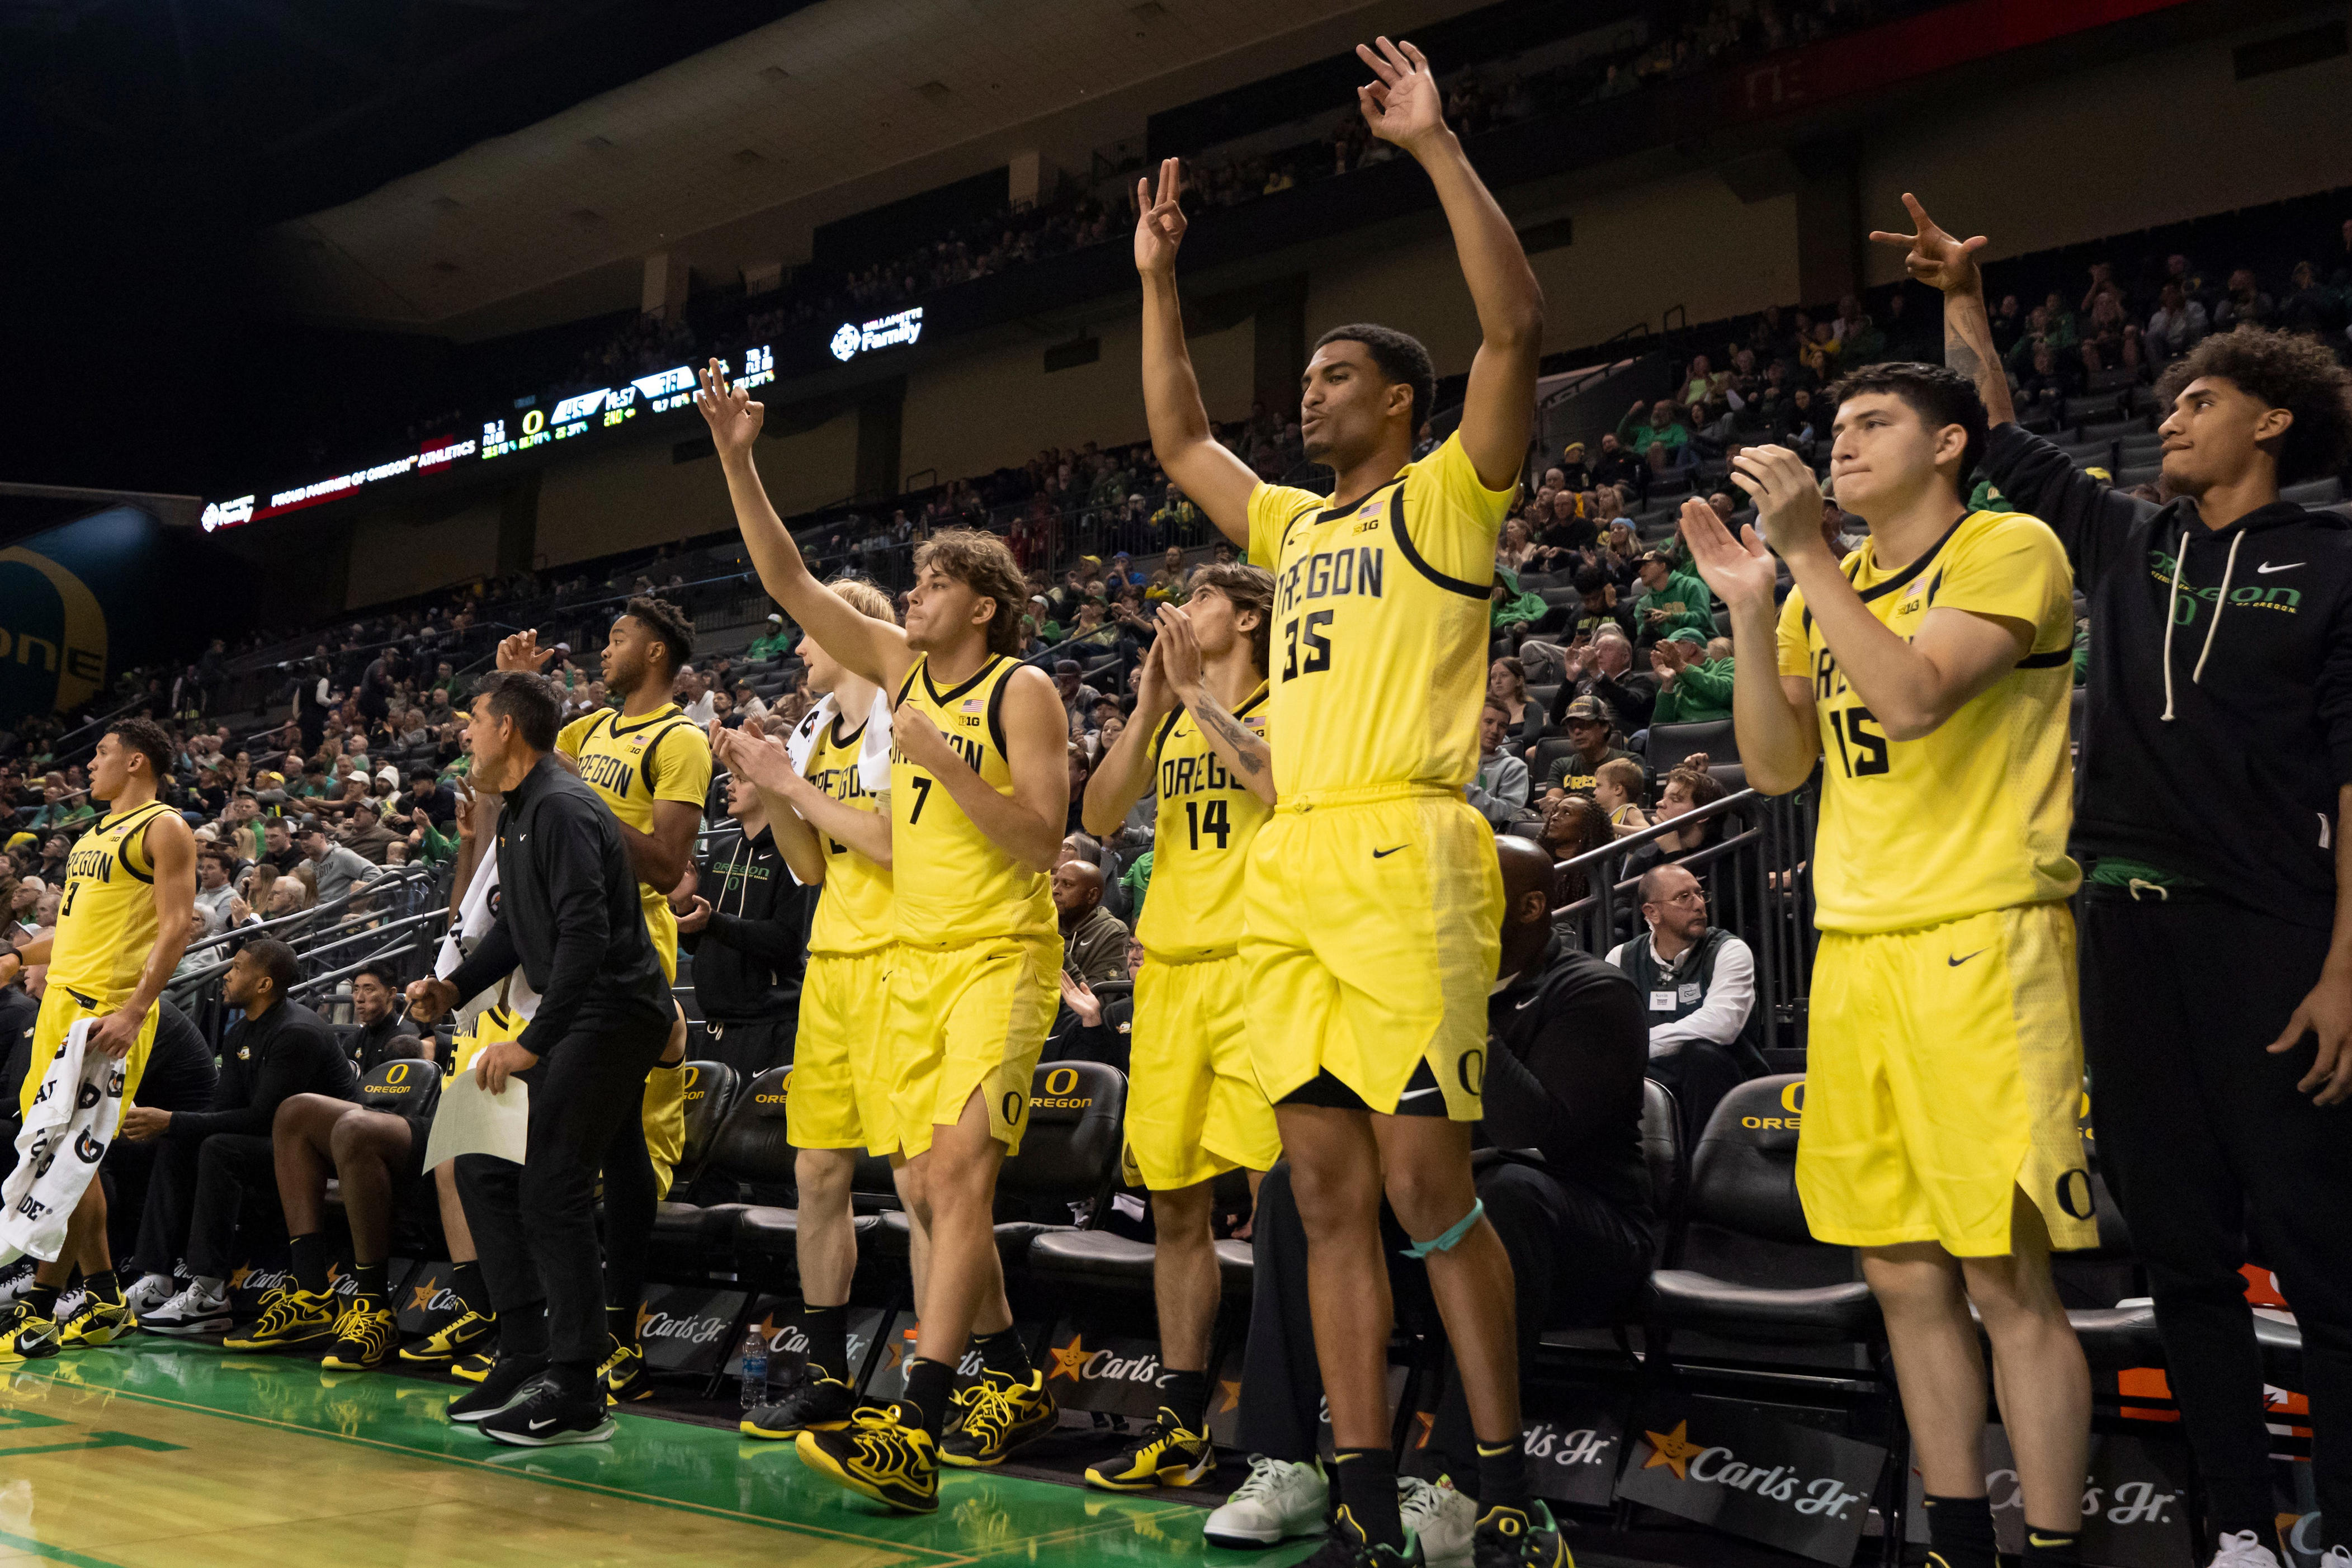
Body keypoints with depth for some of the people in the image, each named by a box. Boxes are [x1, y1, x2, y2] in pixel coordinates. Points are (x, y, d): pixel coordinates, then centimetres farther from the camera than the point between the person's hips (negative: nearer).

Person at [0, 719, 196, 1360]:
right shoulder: (95, 833, 21)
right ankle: (105, 1302, 18)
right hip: (61, 997, 9)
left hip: (108, 1011, -9)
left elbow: (177, 926, -16)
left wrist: (134, 1012, -23)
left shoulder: (164, 828, -7)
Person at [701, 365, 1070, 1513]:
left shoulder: (1022, 692, -7)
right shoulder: (901, 670, 11)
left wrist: (942, 760, -21)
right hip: (914, 955, 7)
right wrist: (736, 461, 1)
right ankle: (1016, 1388, 25)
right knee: (930, 1190, 8)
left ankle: (914, 1434, -22)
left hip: (1002, 956, -7)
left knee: (960, 1170, -18)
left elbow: (1041, 842, -14)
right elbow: (790, 583, 8)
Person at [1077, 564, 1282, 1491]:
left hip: (1256, 965, -6)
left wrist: (1195, 693, -14)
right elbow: (1100, 816, 5)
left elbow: (1284, 783, -20)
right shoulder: (1170, 719, 19)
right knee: (1174, 1206, 8)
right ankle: (1182, 1425, 17)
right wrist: (1152, 706, -5)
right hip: (1168, 972, 6)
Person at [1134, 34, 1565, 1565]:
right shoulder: (1296, 524, 24)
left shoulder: (1447, 497, 5)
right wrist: (1160, 284, 31)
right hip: (1287, 869, 7)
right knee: (1329, 1193, 5)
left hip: (1403, 858, -7)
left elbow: (1520, 327, -8)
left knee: (1429, 1180, -8)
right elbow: (1179, 441, 36)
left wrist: (1437, 146, -7)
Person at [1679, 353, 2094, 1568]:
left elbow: (1913, 698, -19)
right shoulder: (1827, 587, 18)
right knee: (1903, 1276, 9)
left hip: (1980, 942, -7)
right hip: (1854, 945, 7)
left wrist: (1804, 550, -15)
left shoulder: (2010, 547, -2)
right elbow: (1777, 767, 9)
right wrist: (1750, 604, 0)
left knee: (2006, 1280, -6)